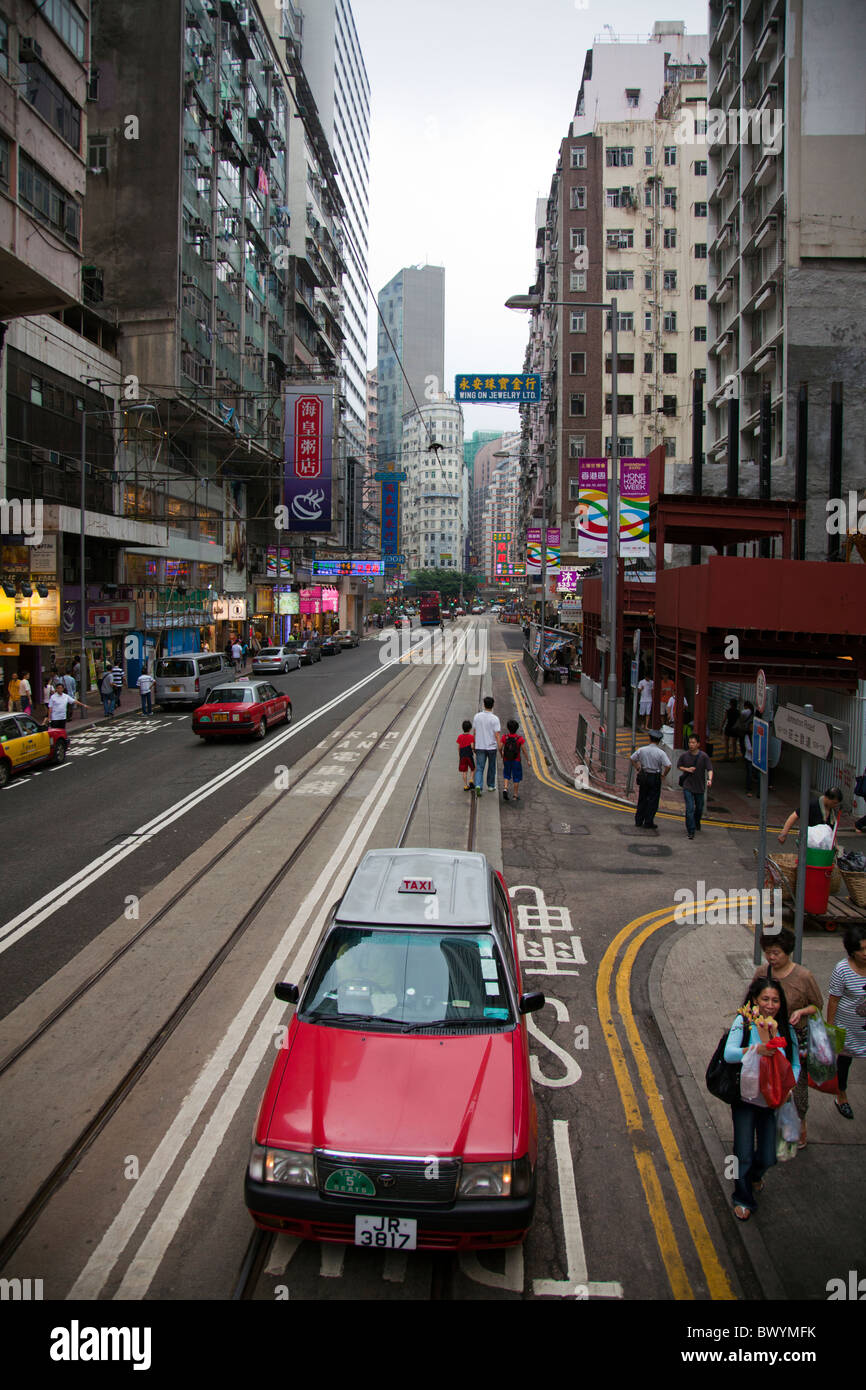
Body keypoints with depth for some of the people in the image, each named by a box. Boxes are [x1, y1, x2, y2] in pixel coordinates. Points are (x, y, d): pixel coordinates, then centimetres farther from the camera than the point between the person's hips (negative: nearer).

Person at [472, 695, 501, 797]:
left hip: (480, 746, 2)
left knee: (479, 767, 2)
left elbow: (475, 731, 6)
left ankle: (478, 785, -17)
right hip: (491, 747, -2)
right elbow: (497, 734, -14)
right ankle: (490, 786, 28)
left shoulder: (477, 716, -2)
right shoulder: (495, 718, -13)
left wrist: (474, 745, 19)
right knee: (491, 767, 17)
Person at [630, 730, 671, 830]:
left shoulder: (641, 750, -1)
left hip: (643, 776, 4)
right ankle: (648, 823, 8)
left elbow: (632, 758, 11)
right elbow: (668, 766, -19)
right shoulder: (661, 753, -12)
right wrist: (663, 775, -4)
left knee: (642, 799, 16)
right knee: (653, 800, 6)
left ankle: (638, 820, 22)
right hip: (655, 778, -4)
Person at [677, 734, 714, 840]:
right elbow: (678, 767, 11)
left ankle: (697, 822, 49)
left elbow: (709, 769, -12)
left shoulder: (703, 756, -8)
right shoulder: (684, 756, -4)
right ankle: (691, 831, -8)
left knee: (699, 808, 19)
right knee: (690, 809, -11)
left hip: (700, 787, 1)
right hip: (688, 786, -1)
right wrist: (687, 769, -9)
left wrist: (709, 779, -31)